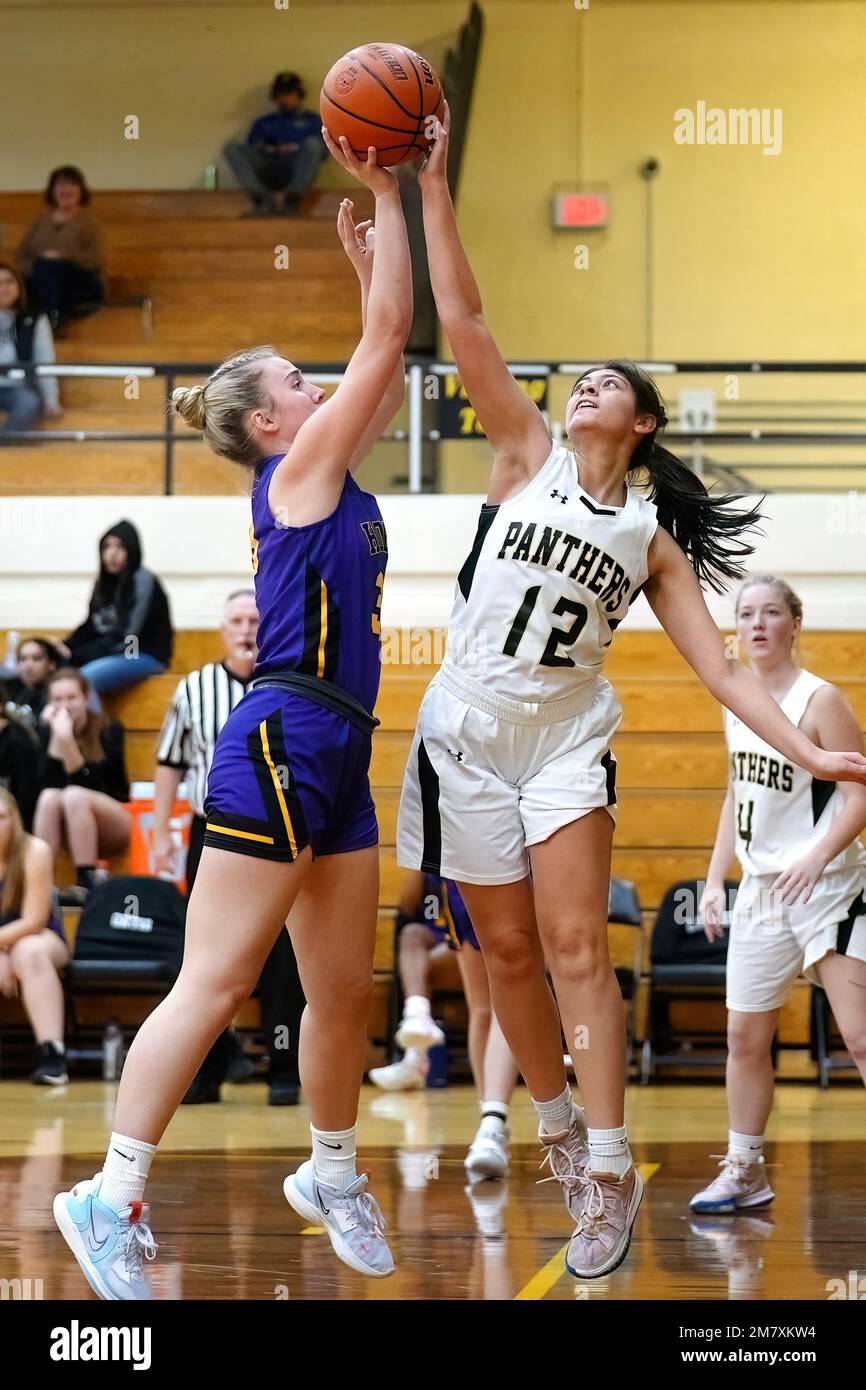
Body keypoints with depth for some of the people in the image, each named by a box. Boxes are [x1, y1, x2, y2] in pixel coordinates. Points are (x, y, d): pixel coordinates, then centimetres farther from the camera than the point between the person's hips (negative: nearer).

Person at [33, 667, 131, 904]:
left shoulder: (108, 729, -7)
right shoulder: (46, 730, 0)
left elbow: (90, 784, -19)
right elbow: (47, 784, -13)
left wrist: (67, 740, -29)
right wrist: (55, 736, -20)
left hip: (111, 824, -3)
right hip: (70, 831, 3)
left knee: (74, 795, -31)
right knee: (49, 797, -27)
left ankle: (88, 883, -36)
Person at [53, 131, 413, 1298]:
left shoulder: (326, 477, 18)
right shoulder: (298, 469, -5)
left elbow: (387, 366, 30)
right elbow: (387, 337, -7)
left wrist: (369, 258, 26)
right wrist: (385, 195, -1)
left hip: (336, 759, 9)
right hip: (282, 742, -9)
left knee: (344, 988, 13)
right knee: (215, 982, -11)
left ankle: (331, 1177, 28)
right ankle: (114, 1200, -10)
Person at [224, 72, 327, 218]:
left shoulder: (311, 120, 26)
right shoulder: (263, 123, 31)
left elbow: (322, 151, 11)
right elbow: (251, 148, 16)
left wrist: (294, 149, -4)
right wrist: (264, 149, -6)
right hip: (266, 169, 2)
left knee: (313, 142, -32)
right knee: (232, 149, -22)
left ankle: (291, 199, -36)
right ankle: (261, 199, -38)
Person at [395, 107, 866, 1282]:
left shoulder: (653, 536, 6)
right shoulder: (528, 457, 3)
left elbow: (718, 667, 2)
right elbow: (463, 323, -6)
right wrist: (432, 188, -15)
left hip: (566, 742, 0)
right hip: (468, 732, 0)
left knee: (575, 946, -10)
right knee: (507, 951, 5)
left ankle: (609, 1171, -9)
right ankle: (558, 1125, 23)